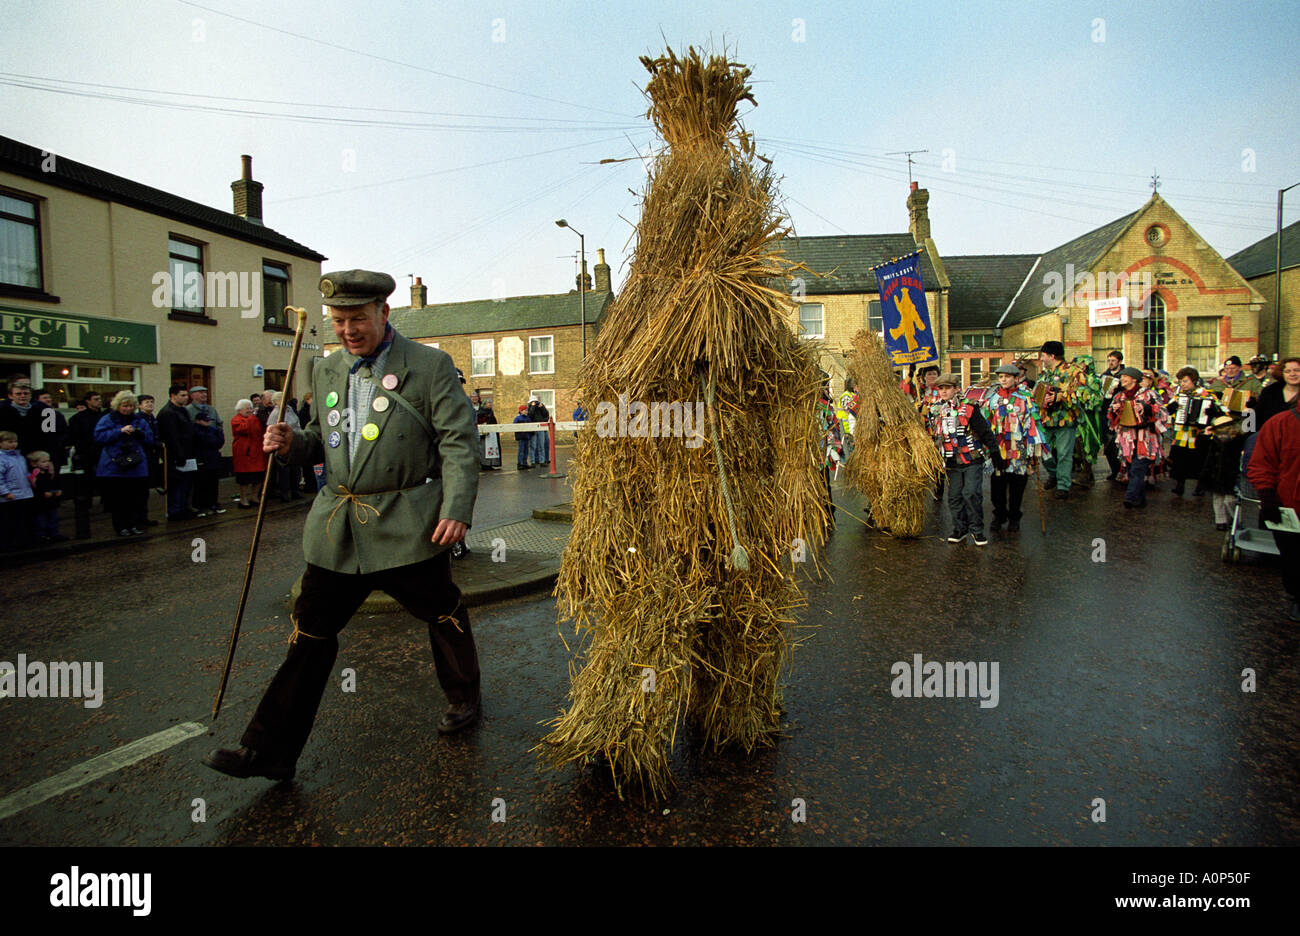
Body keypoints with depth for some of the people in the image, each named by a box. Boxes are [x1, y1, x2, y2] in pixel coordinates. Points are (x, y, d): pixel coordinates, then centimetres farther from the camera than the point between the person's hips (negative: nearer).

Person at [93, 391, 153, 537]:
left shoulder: (139, 420, 13)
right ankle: (121, 527, 8)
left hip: (135, 467, 3)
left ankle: (132, 525, 16)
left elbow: (149, 440, 14)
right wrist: (120, 431, -16)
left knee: (134, 498, 6)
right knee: (116, 499, 0)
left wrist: (141, 434, -8)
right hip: (114, 467, -3)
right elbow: (99, 437, -8)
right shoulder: (107, 419, 2)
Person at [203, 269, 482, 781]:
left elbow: (458, 442, -10)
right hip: (336, 528, 5)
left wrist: (457, 508, -20)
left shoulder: (430, 366, -6)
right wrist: (292, 443, 0)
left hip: (406, 525, -5)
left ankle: (464, 697, 38)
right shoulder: (326, 371, 13)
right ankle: (269, 749, 17)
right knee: (310, 633, 7)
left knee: (443, 614, 11)